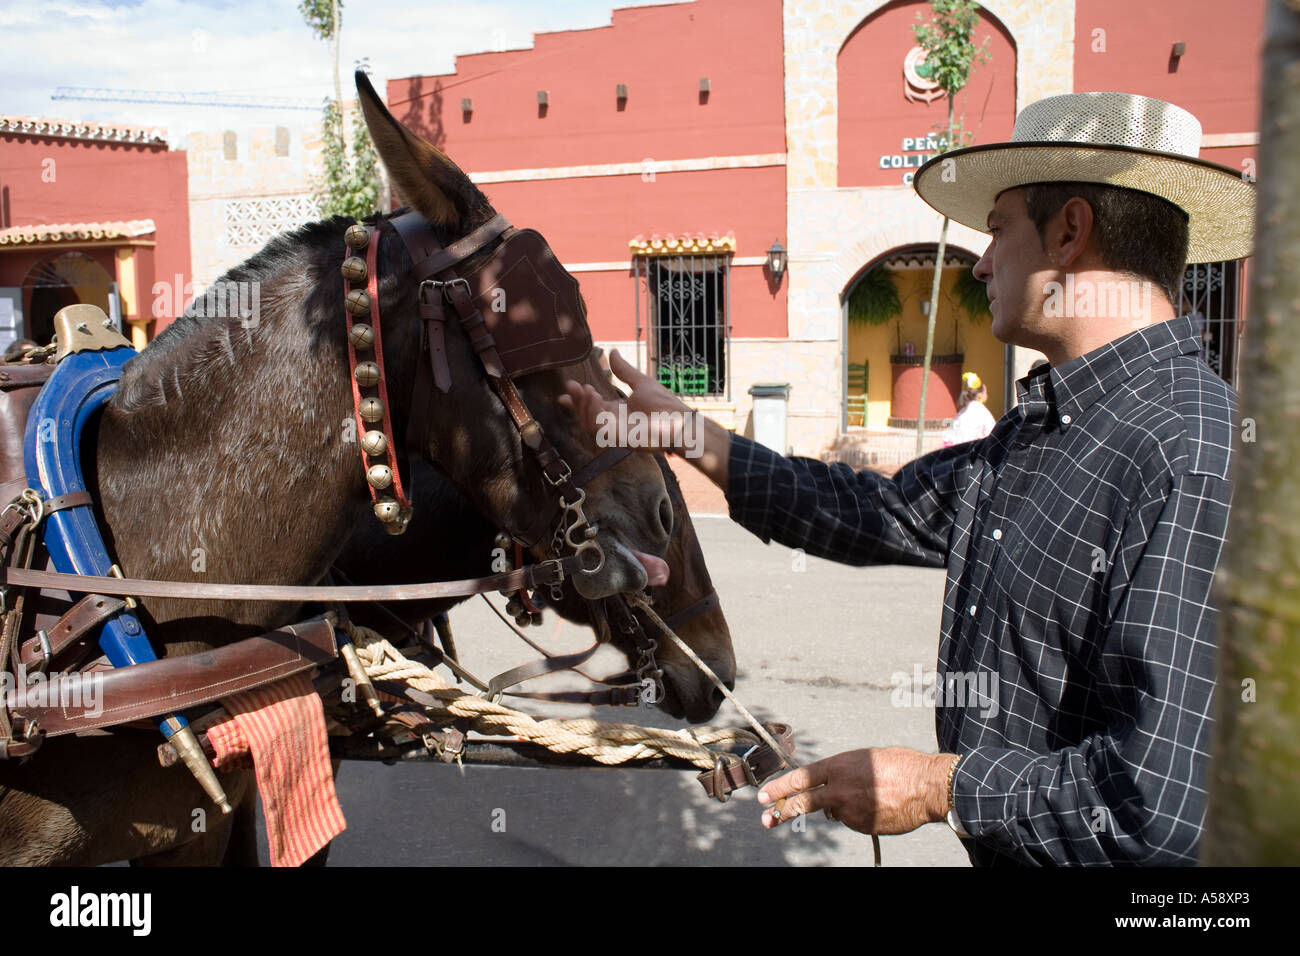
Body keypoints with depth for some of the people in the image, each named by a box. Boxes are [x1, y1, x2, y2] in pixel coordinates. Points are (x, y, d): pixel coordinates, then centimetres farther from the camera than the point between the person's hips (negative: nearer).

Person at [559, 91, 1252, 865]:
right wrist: (685, 432, 11)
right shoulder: (1039, 431, 5)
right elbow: (879, 514, 11)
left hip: (1075, 848, -8)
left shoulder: (1194, 461, -25)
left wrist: (942, 787, -18)